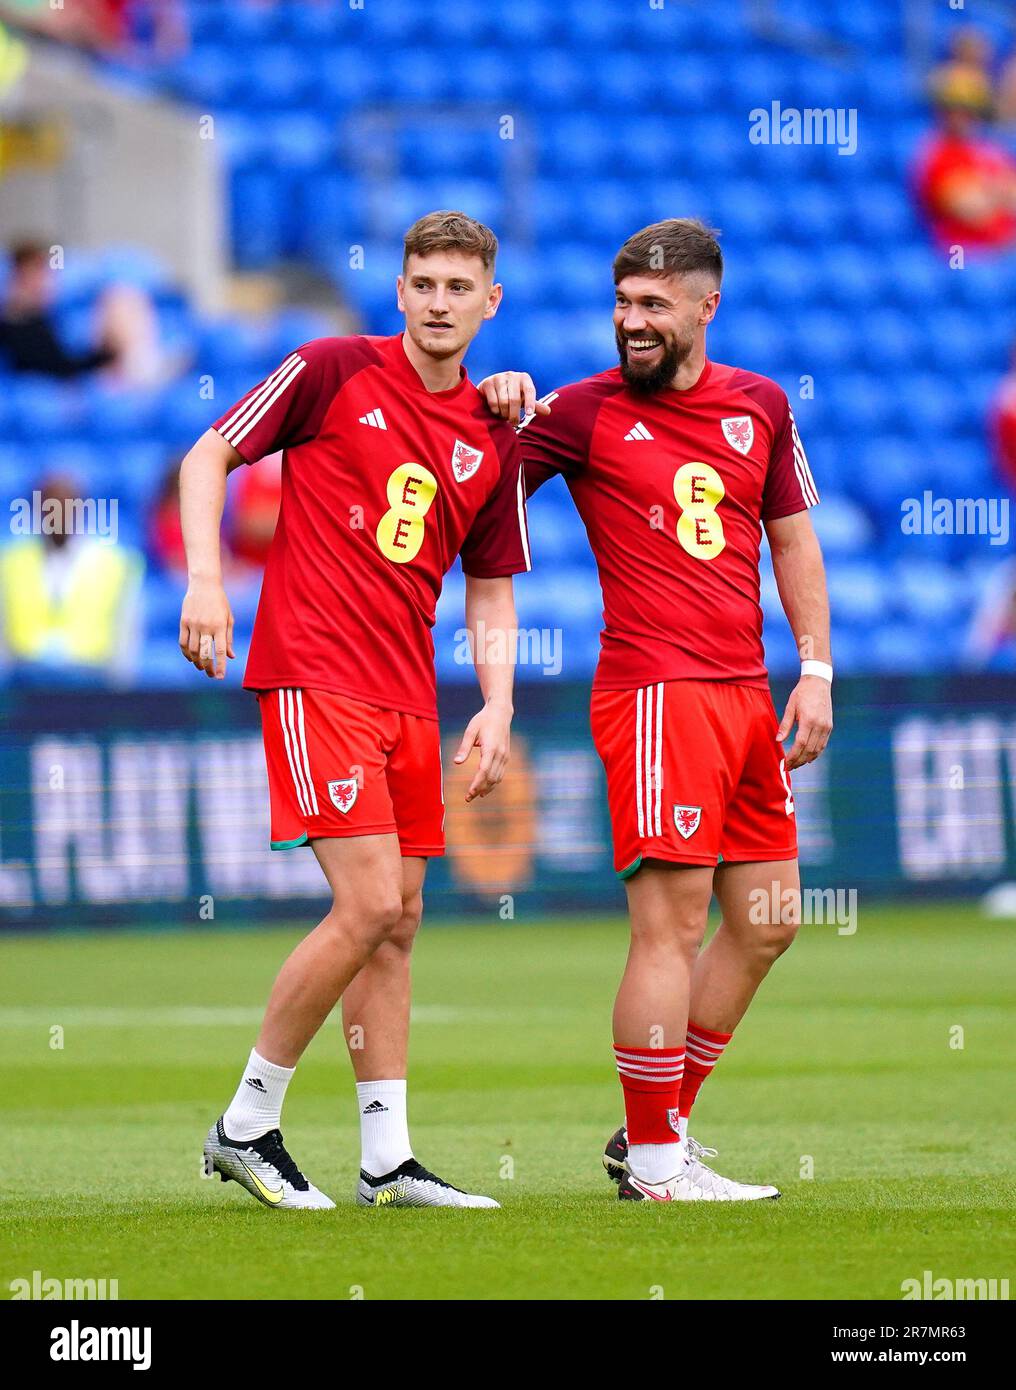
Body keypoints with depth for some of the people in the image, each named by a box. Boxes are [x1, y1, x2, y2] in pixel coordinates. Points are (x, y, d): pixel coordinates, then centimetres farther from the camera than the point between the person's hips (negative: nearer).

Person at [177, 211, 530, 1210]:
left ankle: (387, 1161, 12)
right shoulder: (332, 372, -4)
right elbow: (208, 458, 1)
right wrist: (207, 580, -12)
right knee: (369, 905, -14)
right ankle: (247, 1123, -2)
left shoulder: (492, 440, 10)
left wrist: (497, 707, 4)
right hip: (314, 676, -6)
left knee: (398, 919, 7)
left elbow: (490, 590, 17)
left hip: (409, 697, 6)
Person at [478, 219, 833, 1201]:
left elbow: (792, 537, 19)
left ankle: (656, 1131, 18)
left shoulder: (759, 405, 13)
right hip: (656, 691, -6)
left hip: (745, 695, 6)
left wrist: (815, 668, 11)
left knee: (766, 922, 8)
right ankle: (654, 1160, -6)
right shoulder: (586, 411, -1)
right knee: (670, 923, -11)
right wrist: (504, 416, -20)